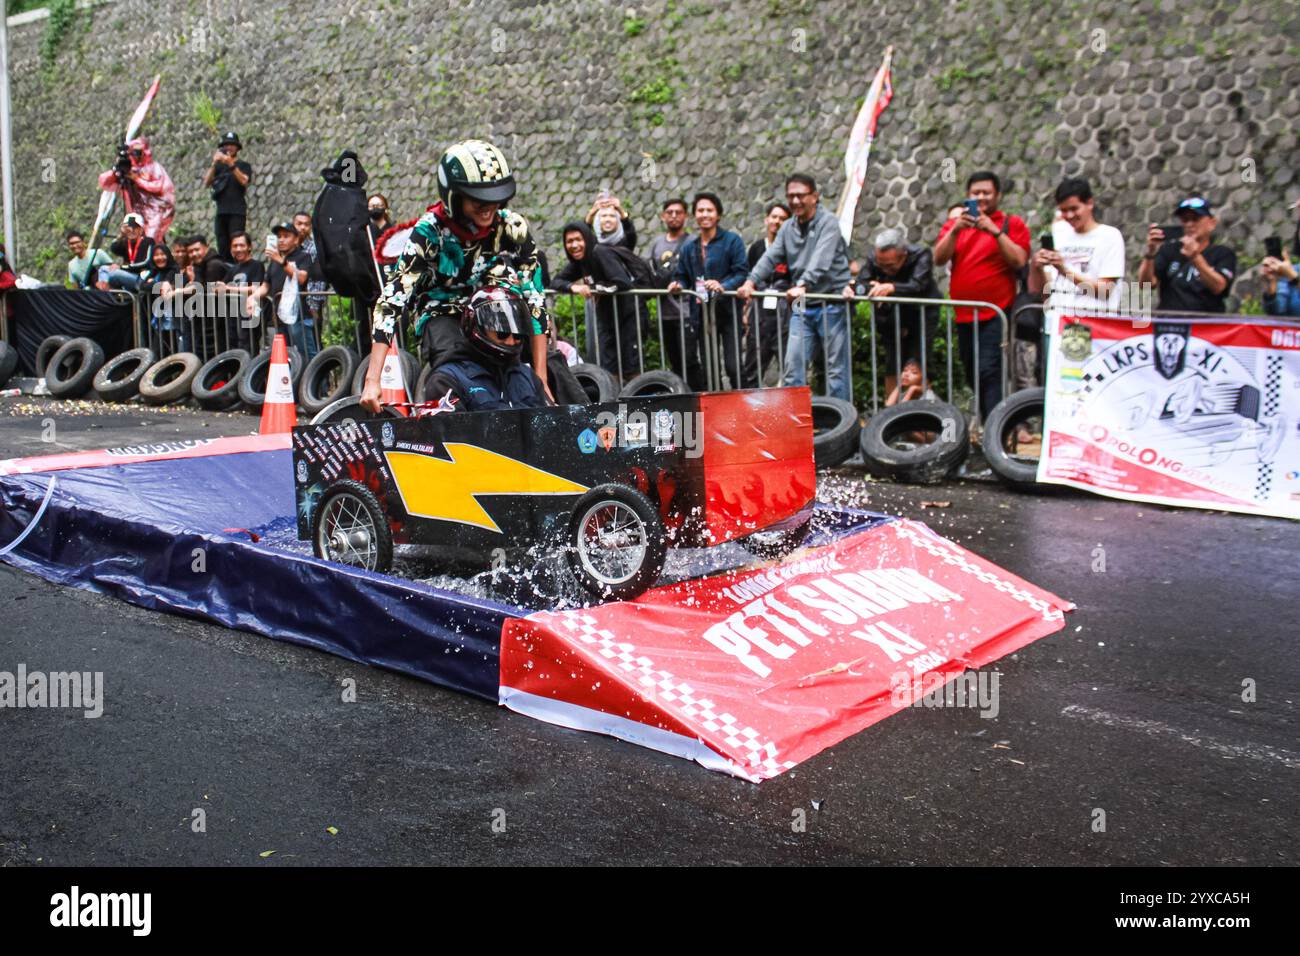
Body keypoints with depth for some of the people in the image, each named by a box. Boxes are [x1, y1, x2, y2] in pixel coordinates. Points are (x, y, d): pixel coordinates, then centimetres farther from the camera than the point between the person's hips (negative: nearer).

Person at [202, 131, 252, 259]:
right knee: (222, 247, -1)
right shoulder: (218, 166, 17)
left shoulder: (243, 165, 9)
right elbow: (206, 183, 5)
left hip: (237, 212, -3)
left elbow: (244, 181, -9)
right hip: (221, 211, 4)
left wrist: (231, 165, -17)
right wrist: (214, 164, -4)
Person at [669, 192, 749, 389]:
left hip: (727, 312, -5)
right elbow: (684, 277, 17)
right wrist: (679, 285, -6)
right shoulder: (688, 246, 12)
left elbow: (742, 273, -10)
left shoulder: (732, 240, -3)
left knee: (733, 366, -10)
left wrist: (723, 286, -26)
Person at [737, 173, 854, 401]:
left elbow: (821, 259, -21)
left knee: (836, 368, 0)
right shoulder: (788, 229, 13)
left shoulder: (828, 222, -6)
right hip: (802, 307, 6)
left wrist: (803, 285, -35)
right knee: (793, 366, 2)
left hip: (831, 304, -6)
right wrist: (751, 281, -13)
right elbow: (770, 257, 4)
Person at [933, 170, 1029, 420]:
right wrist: (955, 230, -14)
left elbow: (1019, 261, -10)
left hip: (995, 315, -5)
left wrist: (995, 231, -18)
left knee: (989, 372, -16)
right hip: (963, 315, 5)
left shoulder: (1012, 224, 3)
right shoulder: (954, 224, 13)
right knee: (973, 376, 11)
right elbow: (939, 259, 0)